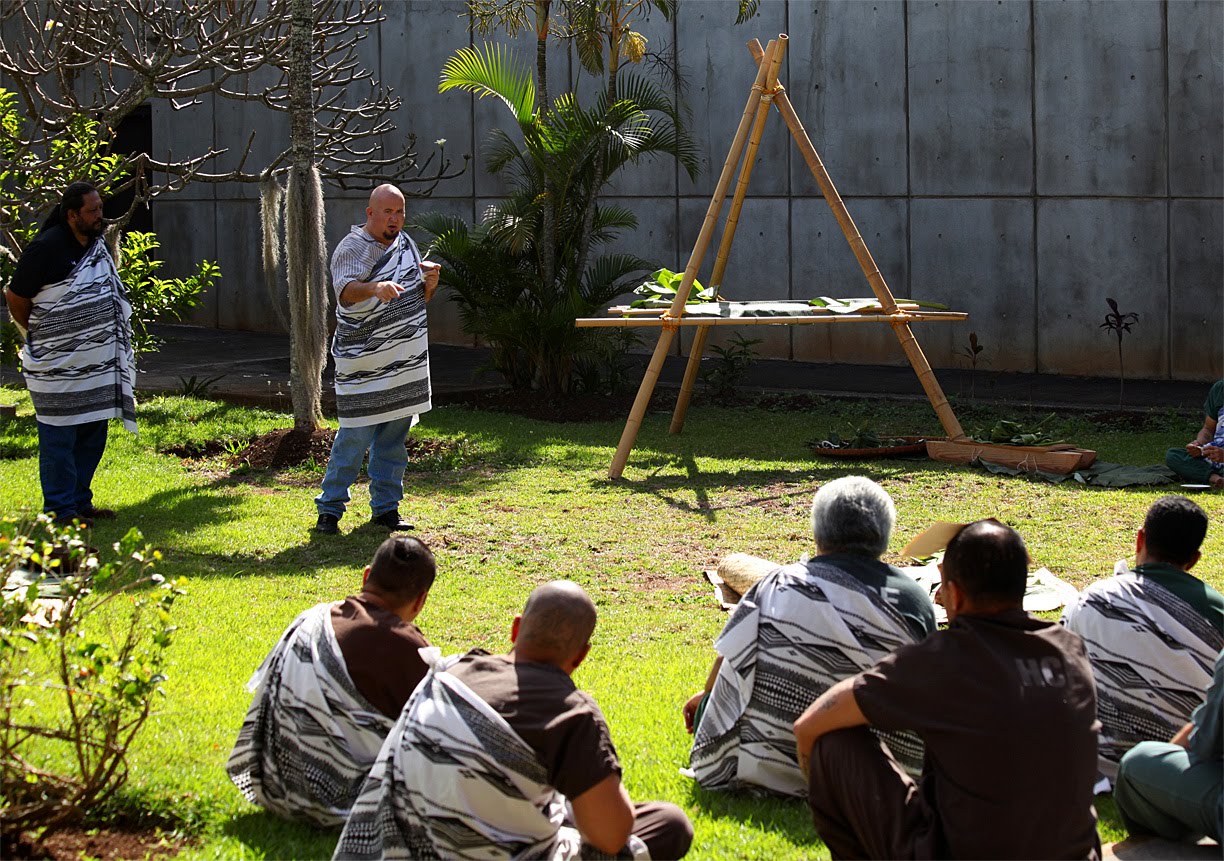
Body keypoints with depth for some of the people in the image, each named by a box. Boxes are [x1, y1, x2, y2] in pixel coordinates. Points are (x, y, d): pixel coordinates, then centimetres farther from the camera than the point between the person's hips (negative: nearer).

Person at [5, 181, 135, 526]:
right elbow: (16, 298, -8)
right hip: (57, 366, -8)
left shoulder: (98, 245, 9)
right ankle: (60, 509, 5)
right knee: (59, 438, -1)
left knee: (93, 434, 13)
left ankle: (80, 501, 24)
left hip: (95, 362, 8)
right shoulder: (46, 248, -16)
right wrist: (38, 336, 4)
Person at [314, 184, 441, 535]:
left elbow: (419, 298, 22)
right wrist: (375, 288, -48)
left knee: (394, 437, 11)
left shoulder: (405, 244, 13)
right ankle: (329, 509, -1)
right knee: (355, 436, -8)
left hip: (405, 362, 7)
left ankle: (385, 508, 20)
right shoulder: (352, 248, -9)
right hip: (364, 364, -7)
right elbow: (345, 291, -28)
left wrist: (430, 283, -1)